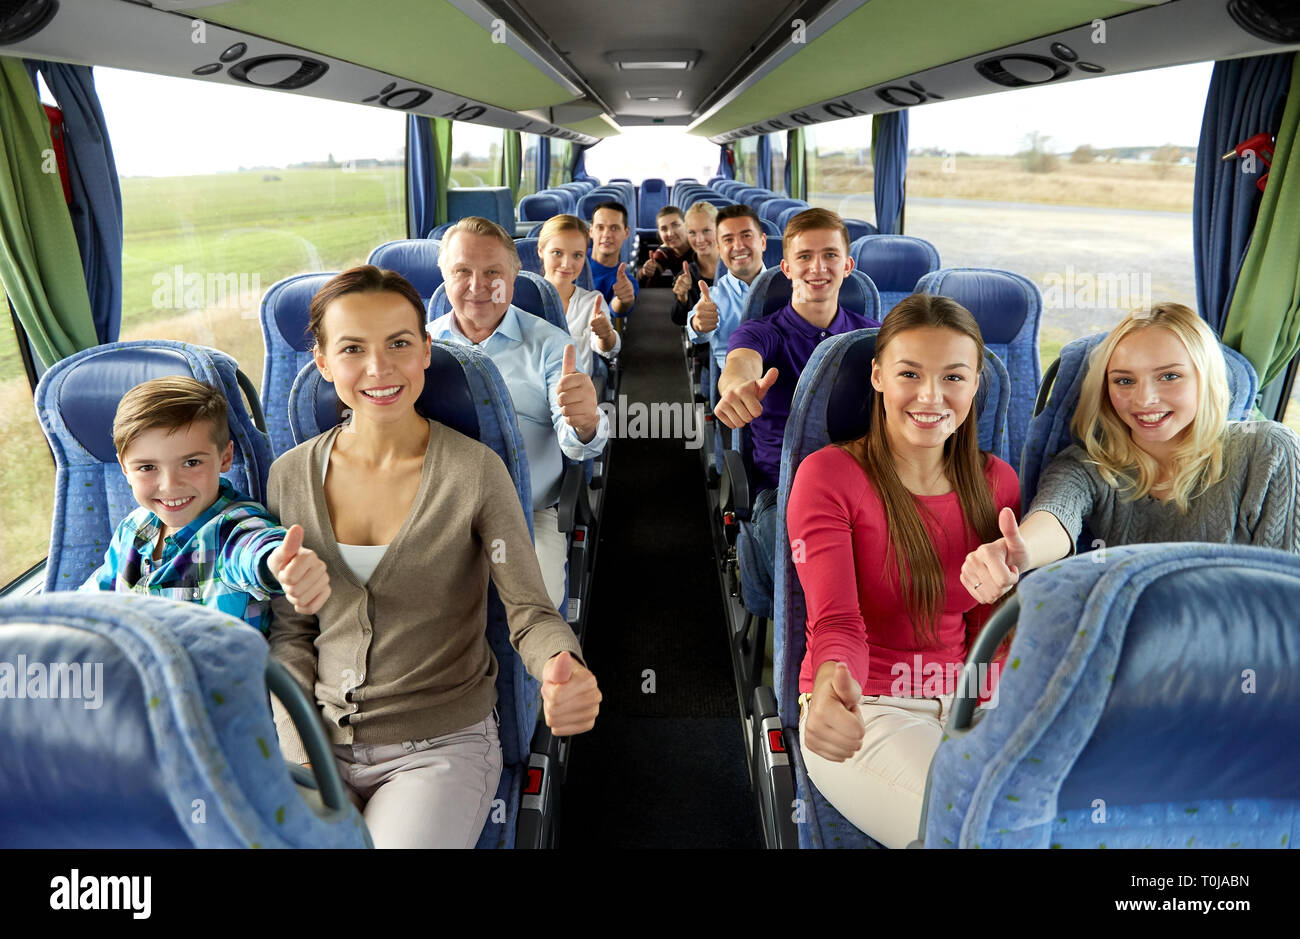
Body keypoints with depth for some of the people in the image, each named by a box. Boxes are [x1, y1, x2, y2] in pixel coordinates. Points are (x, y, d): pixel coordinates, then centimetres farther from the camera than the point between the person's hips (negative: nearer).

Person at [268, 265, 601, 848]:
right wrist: (301, 757, -5)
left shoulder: (476, 471, -12)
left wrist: (563, 672, -35)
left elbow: (531, 612, -13)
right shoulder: (291, 476, -1)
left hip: (442, 746, -3)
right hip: (325, 741, 3)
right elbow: (290, 631, 5)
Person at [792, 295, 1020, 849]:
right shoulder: (828, 476, -8)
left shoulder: (996, 482, 7)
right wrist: (831, 683, -40)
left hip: (965, 701, 5)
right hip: (863, 710, -4)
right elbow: (836, 621, -17)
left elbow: (989, 628, 7)